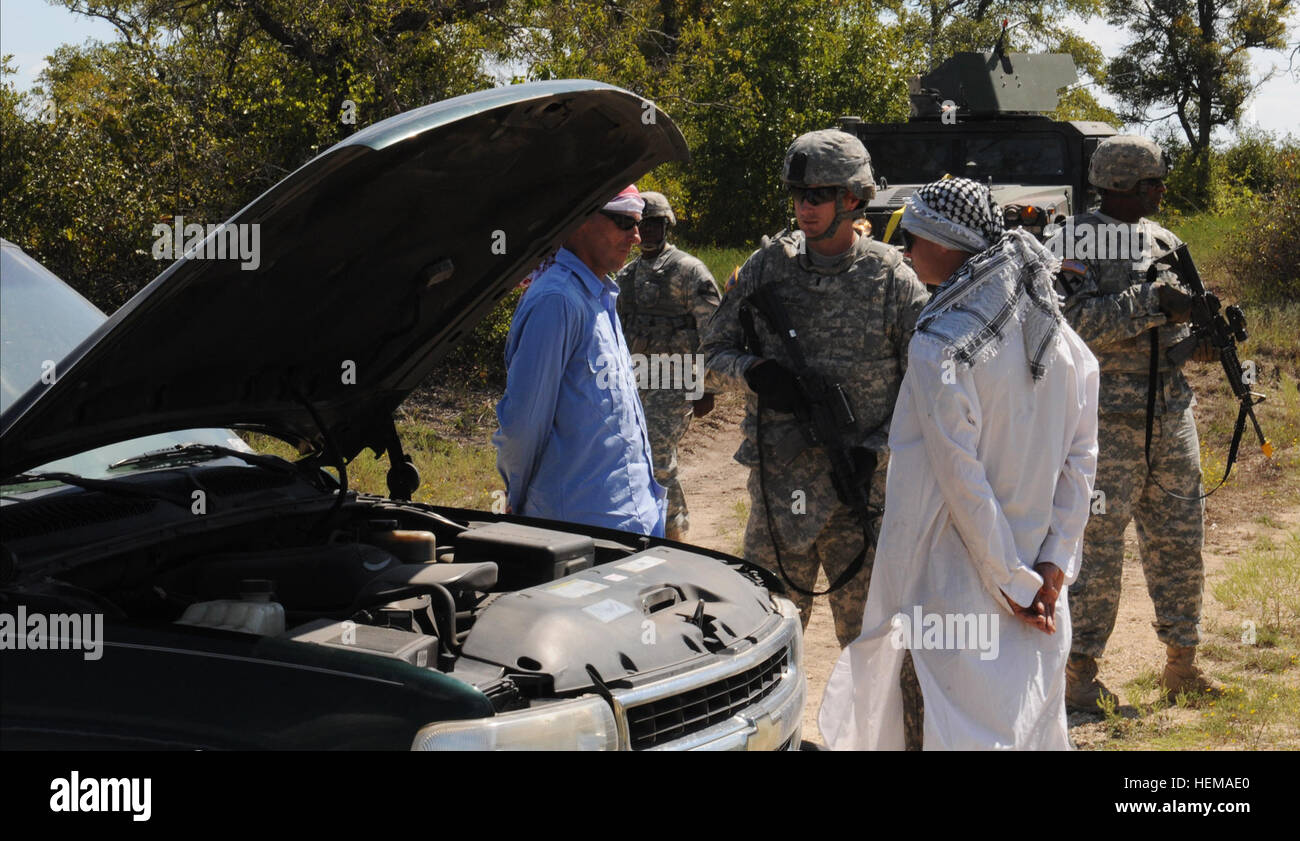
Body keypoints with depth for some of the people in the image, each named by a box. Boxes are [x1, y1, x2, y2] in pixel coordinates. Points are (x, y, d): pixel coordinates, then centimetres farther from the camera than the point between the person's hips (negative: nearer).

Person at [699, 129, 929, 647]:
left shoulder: (893, 281, -4)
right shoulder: (767, 267, 4)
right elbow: (714, 349, 11)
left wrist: (876, 450, -13)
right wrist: (752, 372, -10)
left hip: (859, 488, -2)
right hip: (777, 483, 2)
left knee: (867, 633, 7)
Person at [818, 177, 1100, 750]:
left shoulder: (939, 345, -18)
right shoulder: (1055, 332, 3)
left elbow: (962, 478, -19)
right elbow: (1081, 457, 3)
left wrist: (1011, 581, -12)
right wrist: (1054, 566, 2)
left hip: (959, 582, -6)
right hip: (1038, 581, 6)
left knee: (970, 731, 2)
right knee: (1030, 722, 16)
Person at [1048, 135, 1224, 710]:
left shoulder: (1163, 242, 14)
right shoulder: (1076, 242, -7)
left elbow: (1176, 330, 18)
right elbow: (1074, 321, -20)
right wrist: (1153, 304, -23)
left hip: (1171, 415, 7)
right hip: (1107, 419, -7)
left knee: (1179, 543, 10)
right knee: (1097, 545, -3)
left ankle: (1182, 665, 21)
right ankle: (1080, 673, 5)